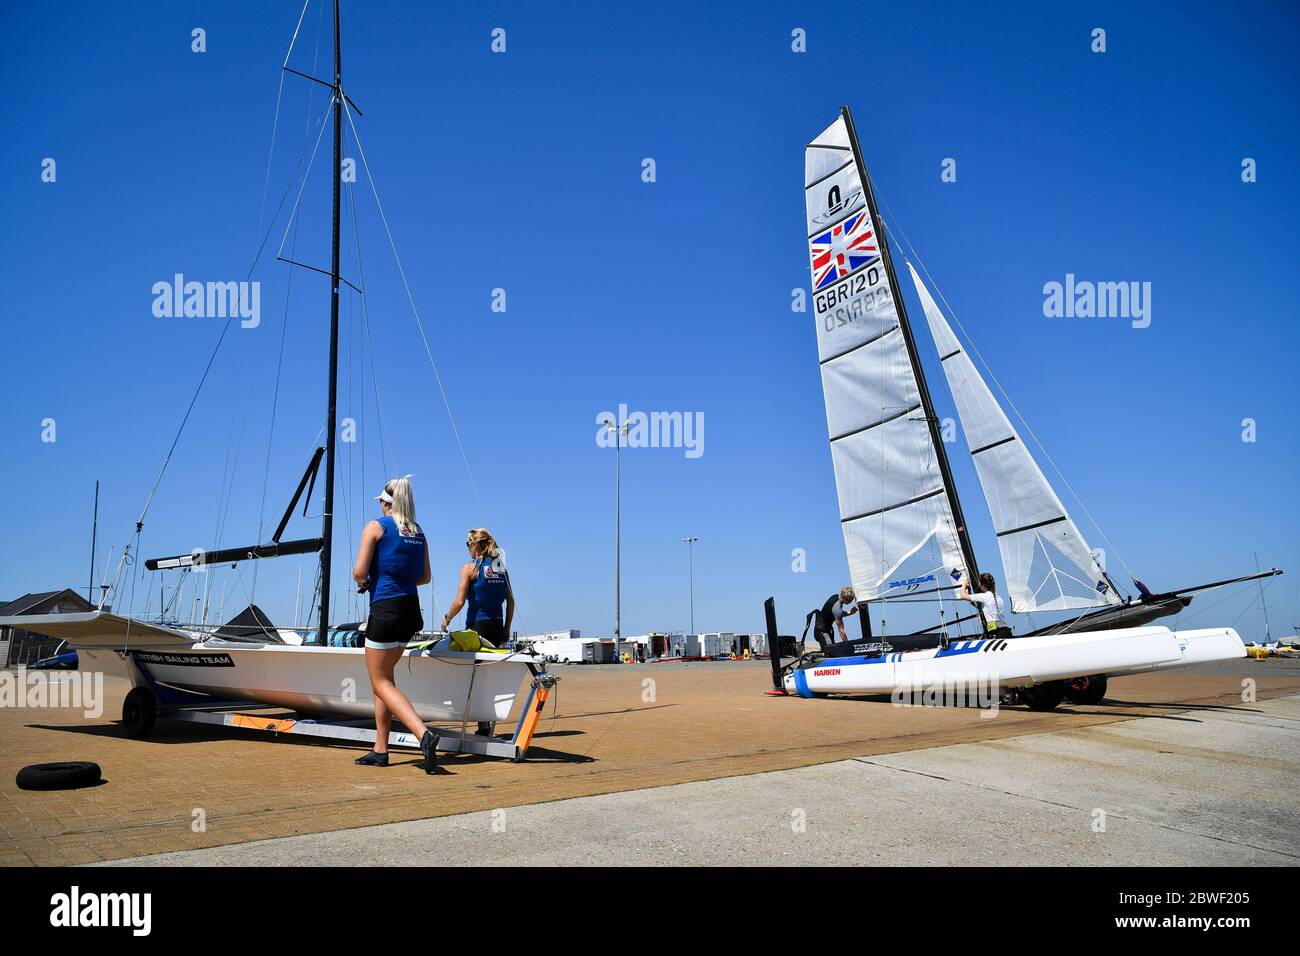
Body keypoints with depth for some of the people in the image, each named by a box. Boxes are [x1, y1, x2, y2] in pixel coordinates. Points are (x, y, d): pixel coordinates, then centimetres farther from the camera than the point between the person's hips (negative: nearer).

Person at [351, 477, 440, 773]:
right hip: (411, 609, 7)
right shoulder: (418, 533, 12)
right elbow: (425, 576, 17)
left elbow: (360, 572, -10)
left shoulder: (376, 526, -6)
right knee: (383, 677, 17)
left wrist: (363, 584, 10)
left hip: (385, 608, -7)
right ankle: (380, 750, 19)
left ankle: (424, 734, -20)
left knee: (381, 682, -1)